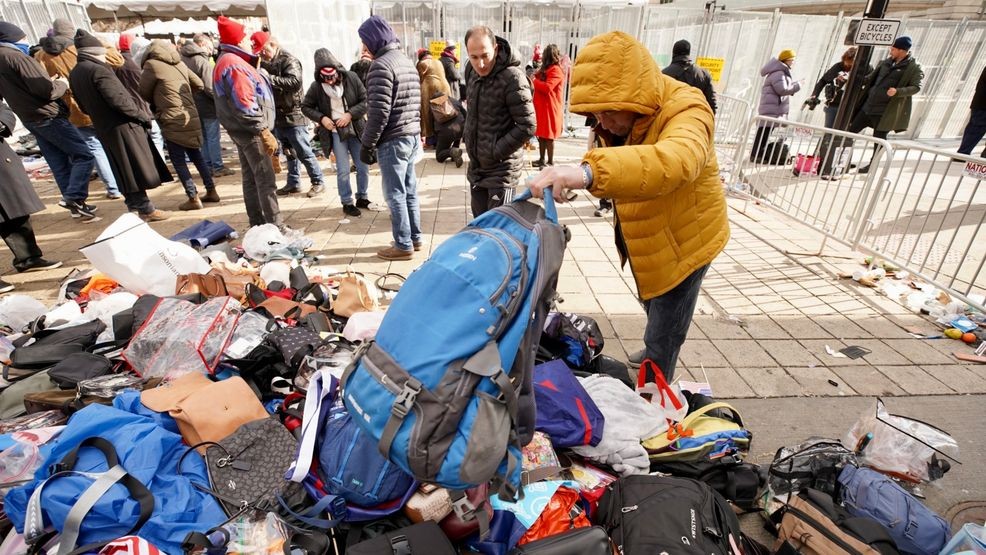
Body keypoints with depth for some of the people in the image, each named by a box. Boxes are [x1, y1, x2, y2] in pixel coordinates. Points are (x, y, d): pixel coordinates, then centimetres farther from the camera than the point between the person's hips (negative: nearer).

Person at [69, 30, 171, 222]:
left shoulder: (74, 74, 12)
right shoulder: (99, 70, -15)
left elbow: (83, 105, 17)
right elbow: (118, 99, -21)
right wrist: (143, 117, -12)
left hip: (103, 129, 8)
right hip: (123, 126, -8)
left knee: (124, 170, 15)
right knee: (138, 168, -4)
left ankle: (133, 205, 22)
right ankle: (146, 209, -2)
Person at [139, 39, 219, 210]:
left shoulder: (152, 64, -5)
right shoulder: (179, 63, 11)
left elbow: (143, 92, 3)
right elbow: (199, 85, 17)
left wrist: (157, 102, 21)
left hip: (173, 120, -6)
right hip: (191, 117, 6)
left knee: (179, 161, 0)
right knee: (196, 156, 15)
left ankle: (193, 199, -2)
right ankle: (211, 191, 18)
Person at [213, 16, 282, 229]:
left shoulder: (229, 61, 19)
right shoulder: (234, 64, -16)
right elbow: (244, 105, -23)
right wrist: (264, 132, -22)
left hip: (243, 130, 11)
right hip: (250, 131, -11)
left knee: (250, 179, 12)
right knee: (266, 180, -10)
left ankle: (258, 225, 20)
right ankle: (276, 227, -8)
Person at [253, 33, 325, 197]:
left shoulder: (289, 60, -11)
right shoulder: (264, 63, 14)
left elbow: (295, 81, -27)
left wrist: (270, 78, -30)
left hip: (294, 116, -8)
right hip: (278, 117, 8)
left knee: (304, 153, -3)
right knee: (289, 152, 14)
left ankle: (318, 182, 8)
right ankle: (293, 183, 22)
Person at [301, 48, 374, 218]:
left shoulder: (351, 78, -7)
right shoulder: (316, 87, -7)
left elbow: (366, 100, -5)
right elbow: (305, 107, 5)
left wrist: (350, 114, -16)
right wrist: (321, 118, -12)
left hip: (356, 129, 2)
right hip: (335, 132, -1)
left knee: (363, 167, 7)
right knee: (343, 170, -4)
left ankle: (362, 198, 27)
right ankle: (347, 203, 13)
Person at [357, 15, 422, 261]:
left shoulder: (381, 64, -13)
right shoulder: (407, 61, 16)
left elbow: (378, 111, -19)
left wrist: (367, 144, -12)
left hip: (393, 140, -9)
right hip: (412, 136, 9)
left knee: (395, 195, -2)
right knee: (409, 191, 14)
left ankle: (403, 245, 5)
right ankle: (415, 238, 23)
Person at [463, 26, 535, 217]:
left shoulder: (512, 78, -19)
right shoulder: (471, 71, 4)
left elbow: (527, 127, -20)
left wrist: (495, 152, -17)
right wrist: (468, 136, 10)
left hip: (501, 170, -7)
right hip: (476, 166, 7)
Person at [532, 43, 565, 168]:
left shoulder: (556, 70, -12)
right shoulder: (547, 69, 20)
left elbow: (547, 87, -22)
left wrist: (534, 81, -12)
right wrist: (536, 76, 2)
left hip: (550, 109, -9)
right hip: (542, 107, 9)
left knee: (548, 136, -7)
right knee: (541, 135, 10)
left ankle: (550, 162, -3)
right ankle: (541, 160, 16)